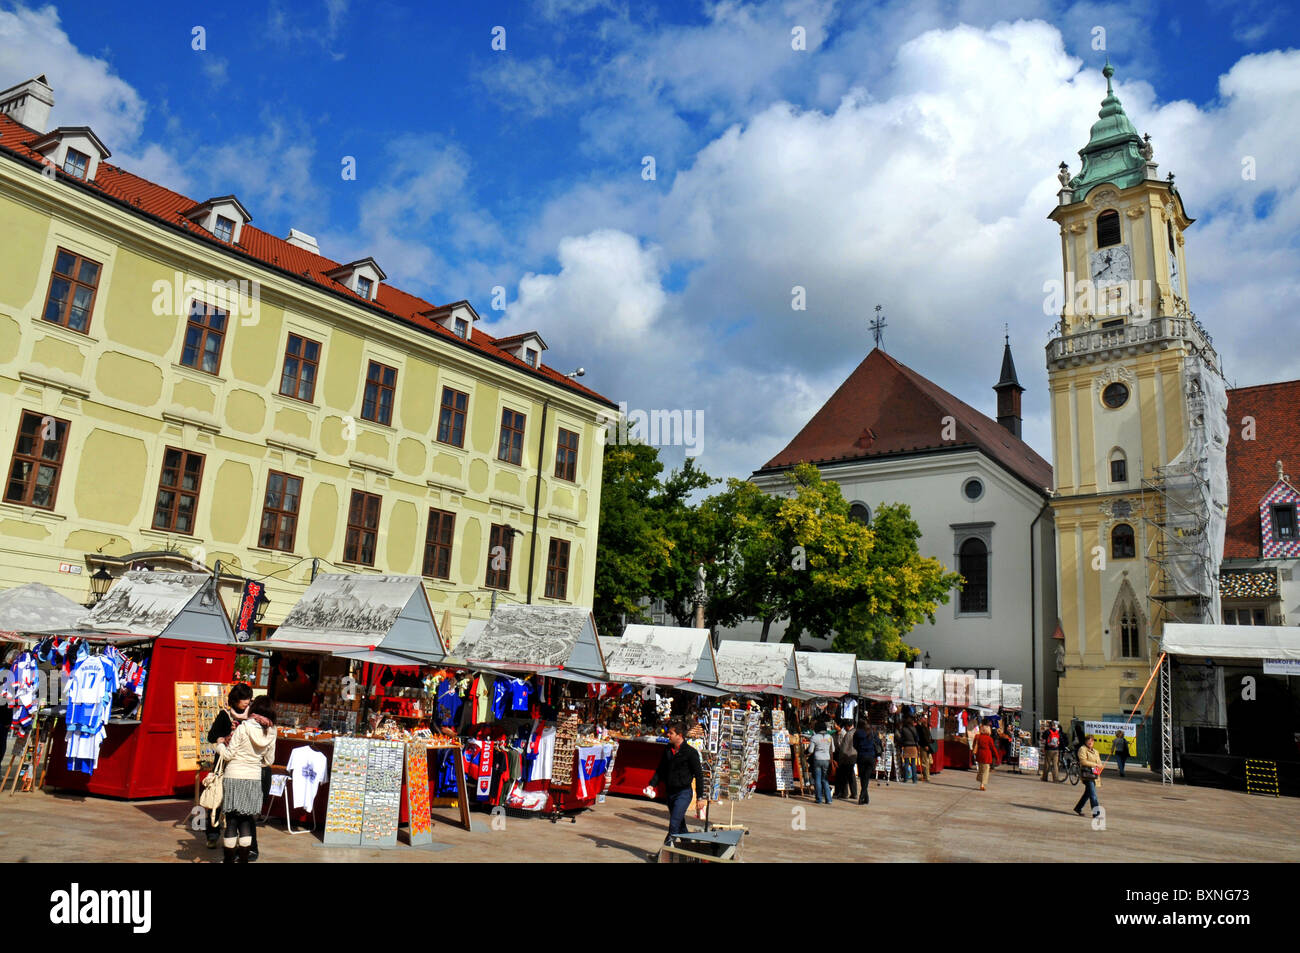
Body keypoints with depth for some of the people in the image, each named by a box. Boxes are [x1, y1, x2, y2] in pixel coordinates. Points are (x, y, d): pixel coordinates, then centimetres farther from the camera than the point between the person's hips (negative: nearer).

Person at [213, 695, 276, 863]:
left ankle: (229, 859, 11)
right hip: (254, 778, 4)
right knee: (246, 821, 13)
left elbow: (228, 754, -7)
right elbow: (269, 760, 8)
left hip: (234, 777, -4)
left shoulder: (243, 728, -12)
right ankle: (243, 859, 15)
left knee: (231, 820, 5)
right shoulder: (271, 732, 0)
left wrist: (220, 744, 12)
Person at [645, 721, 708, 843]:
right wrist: (652, 785, -1)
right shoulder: (668, 751, 7)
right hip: (670, 792, 7)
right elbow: (660, 770, 14)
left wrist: (701, 797, -10)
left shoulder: (690, 752, -11)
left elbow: (699, 775, -8)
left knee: (674, 824, -16)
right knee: (680, 825, 15)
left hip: (684, 793, -7)